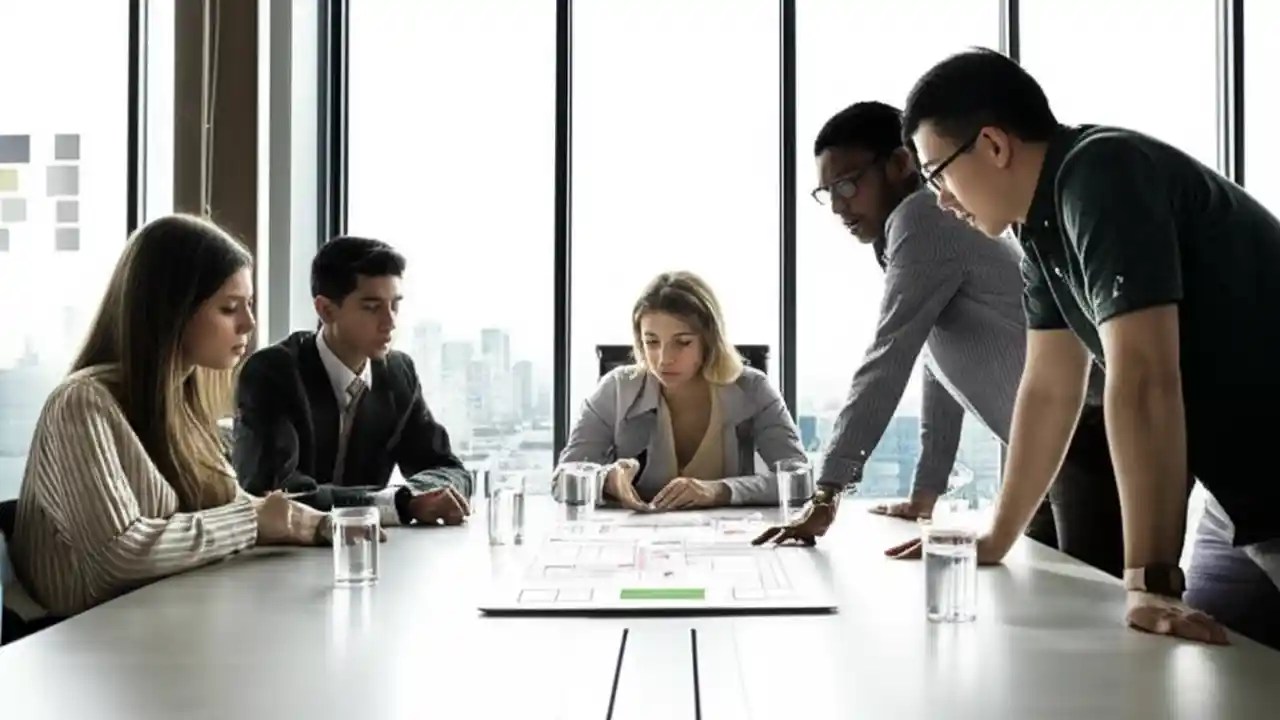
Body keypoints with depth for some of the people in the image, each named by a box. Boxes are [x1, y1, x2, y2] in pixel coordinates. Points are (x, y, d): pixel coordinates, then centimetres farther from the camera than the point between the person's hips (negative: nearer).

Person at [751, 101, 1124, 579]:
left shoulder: (921, 218, -12)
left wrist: (826, 495, -19)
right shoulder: (912, 240, 18)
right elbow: (942, 369, 23)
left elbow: (887, 361, -18)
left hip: (1094, 442, -10)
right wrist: (924, 495, 25)